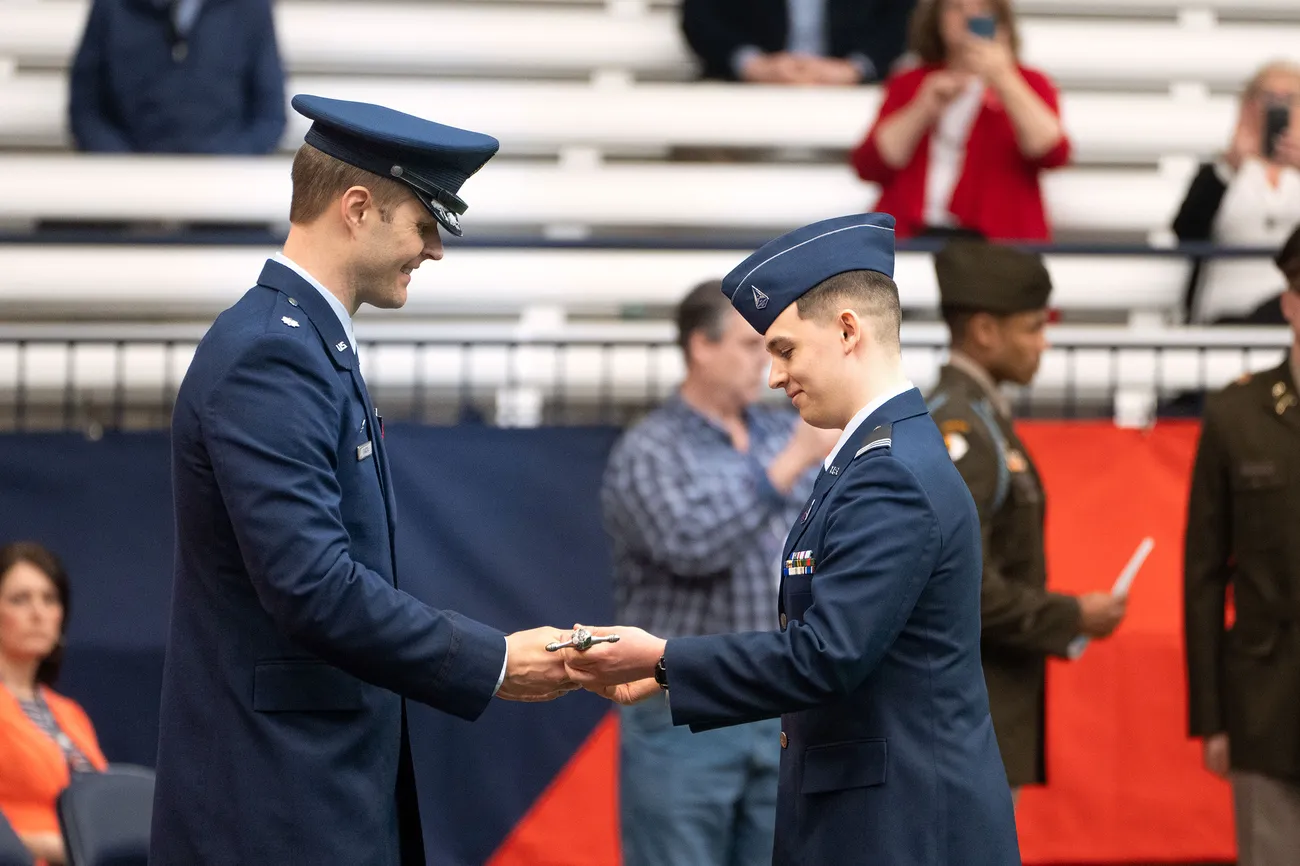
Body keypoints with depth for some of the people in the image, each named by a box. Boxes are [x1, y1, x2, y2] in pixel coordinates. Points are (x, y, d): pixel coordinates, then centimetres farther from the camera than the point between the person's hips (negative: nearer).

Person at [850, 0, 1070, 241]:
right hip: (910, 236, 2)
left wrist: (1003, 80, -13)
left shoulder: (1029, 83, 13)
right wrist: (924, 110, -5)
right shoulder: (908, 84, 18)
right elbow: (868, 167, 6)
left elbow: (1053, 154, -7)